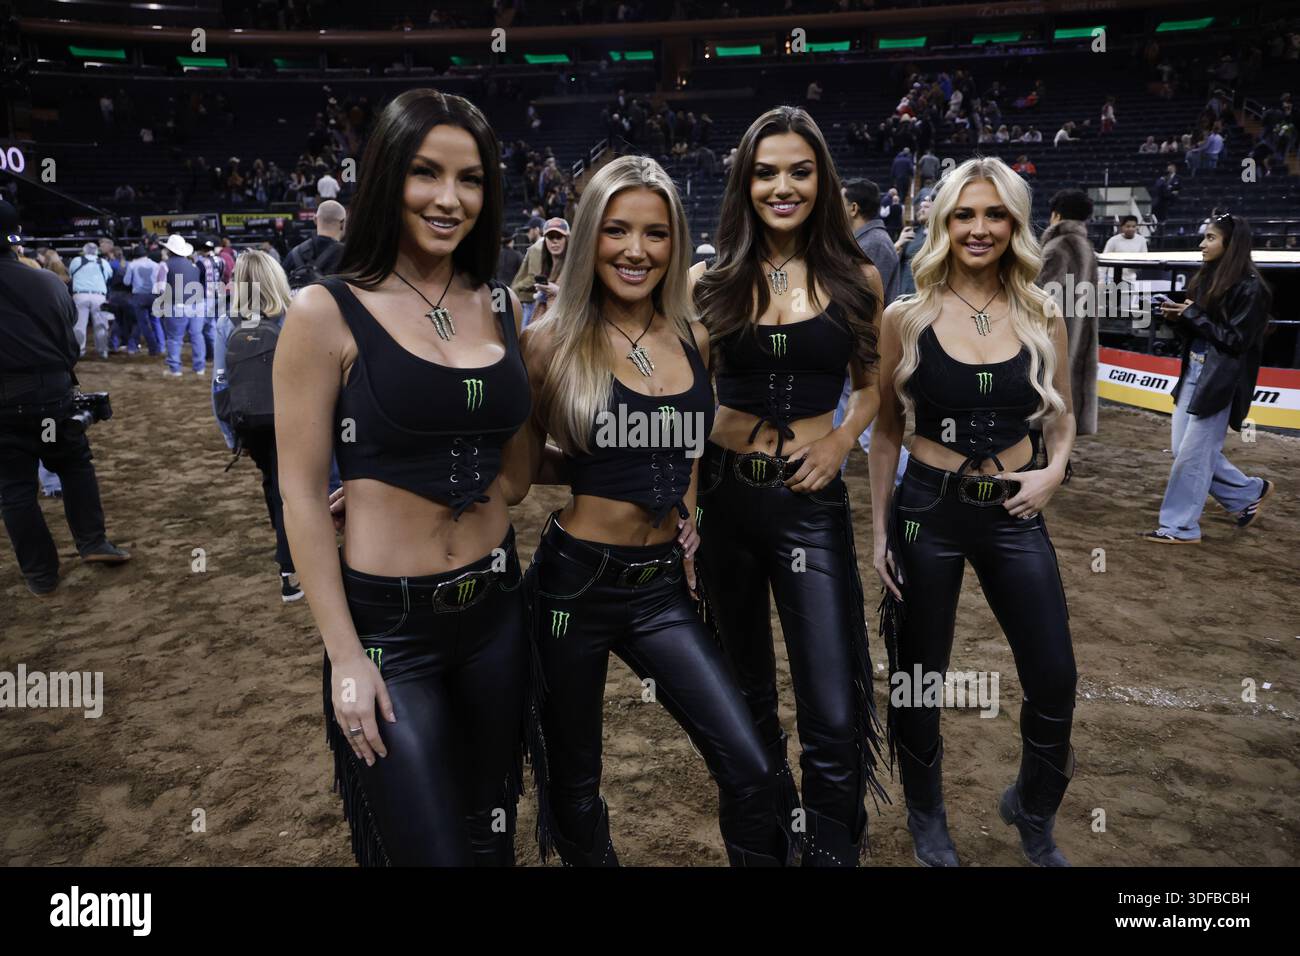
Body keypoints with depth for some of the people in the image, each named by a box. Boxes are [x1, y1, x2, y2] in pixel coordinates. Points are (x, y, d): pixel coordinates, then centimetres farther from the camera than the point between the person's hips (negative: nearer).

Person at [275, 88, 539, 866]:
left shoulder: (501, 305, 4)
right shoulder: (327, 312, -9)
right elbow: (302, 494, -9)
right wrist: (345, 654, -11)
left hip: (497, 606, 5)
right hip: (386, 623, -4)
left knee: (491, 840, 19)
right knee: (425, 850, 7)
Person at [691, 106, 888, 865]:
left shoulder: (857, 280, 2)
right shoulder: (710, 281, 2)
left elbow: (874, 385, 13)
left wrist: (841, 441, -4)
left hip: (812, 500, -1)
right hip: (722, 492, 2)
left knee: (833, 717, -6)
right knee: (742, 688, 17)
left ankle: (830, 850, 20)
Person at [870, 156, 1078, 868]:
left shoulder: (1043, 319, 1)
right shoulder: (907, 318, -5)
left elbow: (1062, 417, 14)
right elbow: (885, 431, 2)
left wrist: (1055, 470, -7)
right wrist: (879, 531, 0)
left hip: (1015, 515, 2)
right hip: (927, 512, -2)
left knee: (1055, 683, 7)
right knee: (918, 680, 10)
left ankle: (1032, 810, 38)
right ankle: (927, 818, 37)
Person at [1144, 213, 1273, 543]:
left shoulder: (1249, 288, -13)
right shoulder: (1206, 279, 10)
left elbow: (1237, 340, -17)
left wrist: (1194, 315, -16)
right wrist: (1176, 317, -4)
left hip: (1220, 383, -8)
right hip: (1192, 375, 9)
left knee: (1192, 455, -3)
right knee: (1183, 450, 12)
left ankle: (1180, 527, 8)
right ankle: (1249, 492, 31)